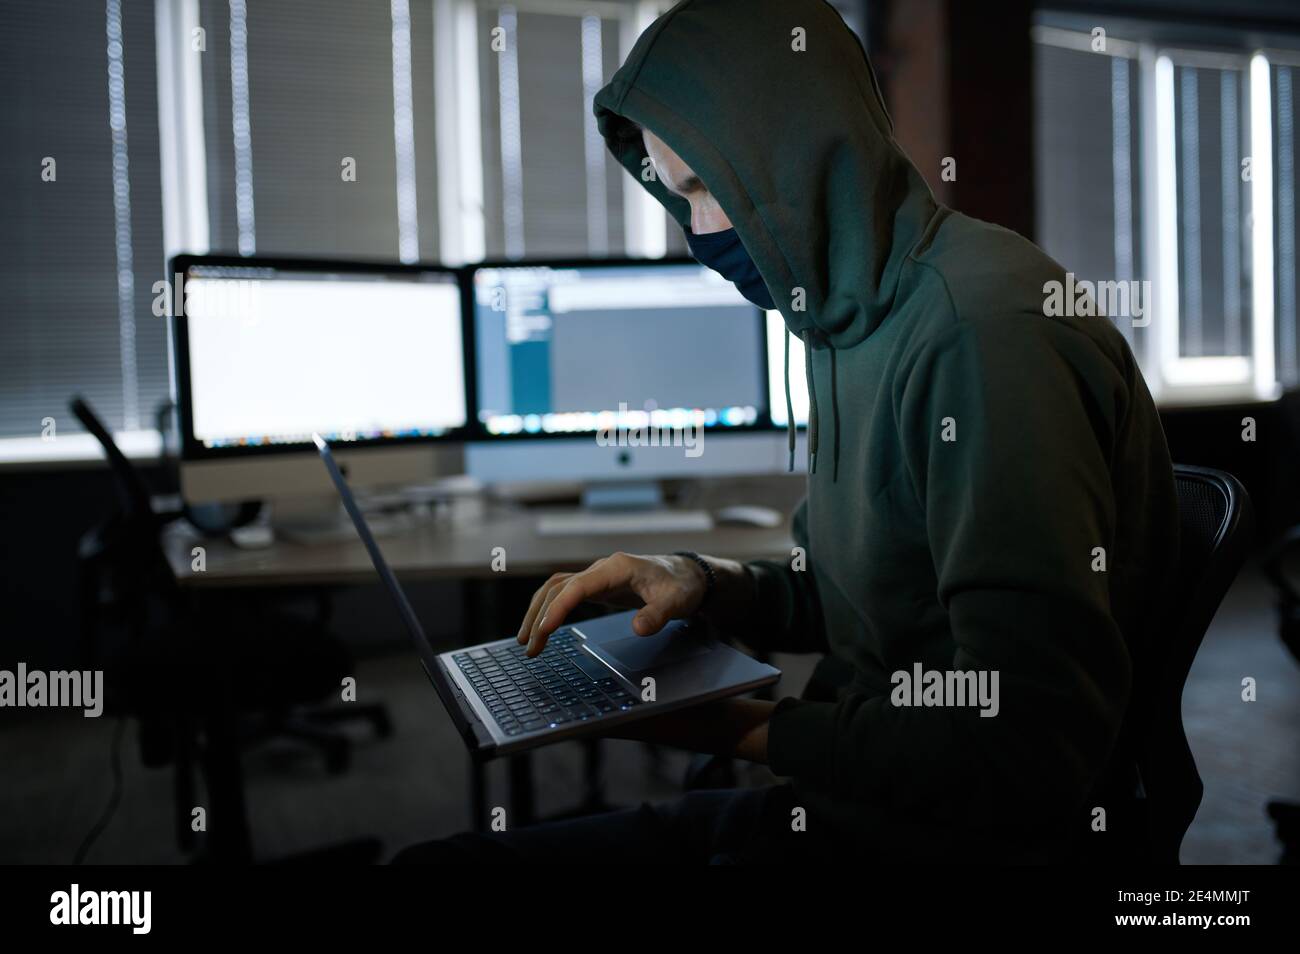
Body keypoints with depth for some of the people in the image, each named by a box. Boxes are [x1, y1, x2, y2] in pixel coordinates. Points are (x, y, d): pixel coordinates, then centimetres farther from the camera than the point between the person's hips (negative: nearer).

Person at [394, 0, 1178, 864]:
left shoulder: (985, 329, -22)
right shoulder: (851, 323, 10)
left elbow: (1028, 742, -26)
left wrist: (749, 729, -14)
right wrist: (703, 584, 1)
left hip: (963, 826, -8)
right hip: (846, 795, 9)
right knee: (444, 852, -1)